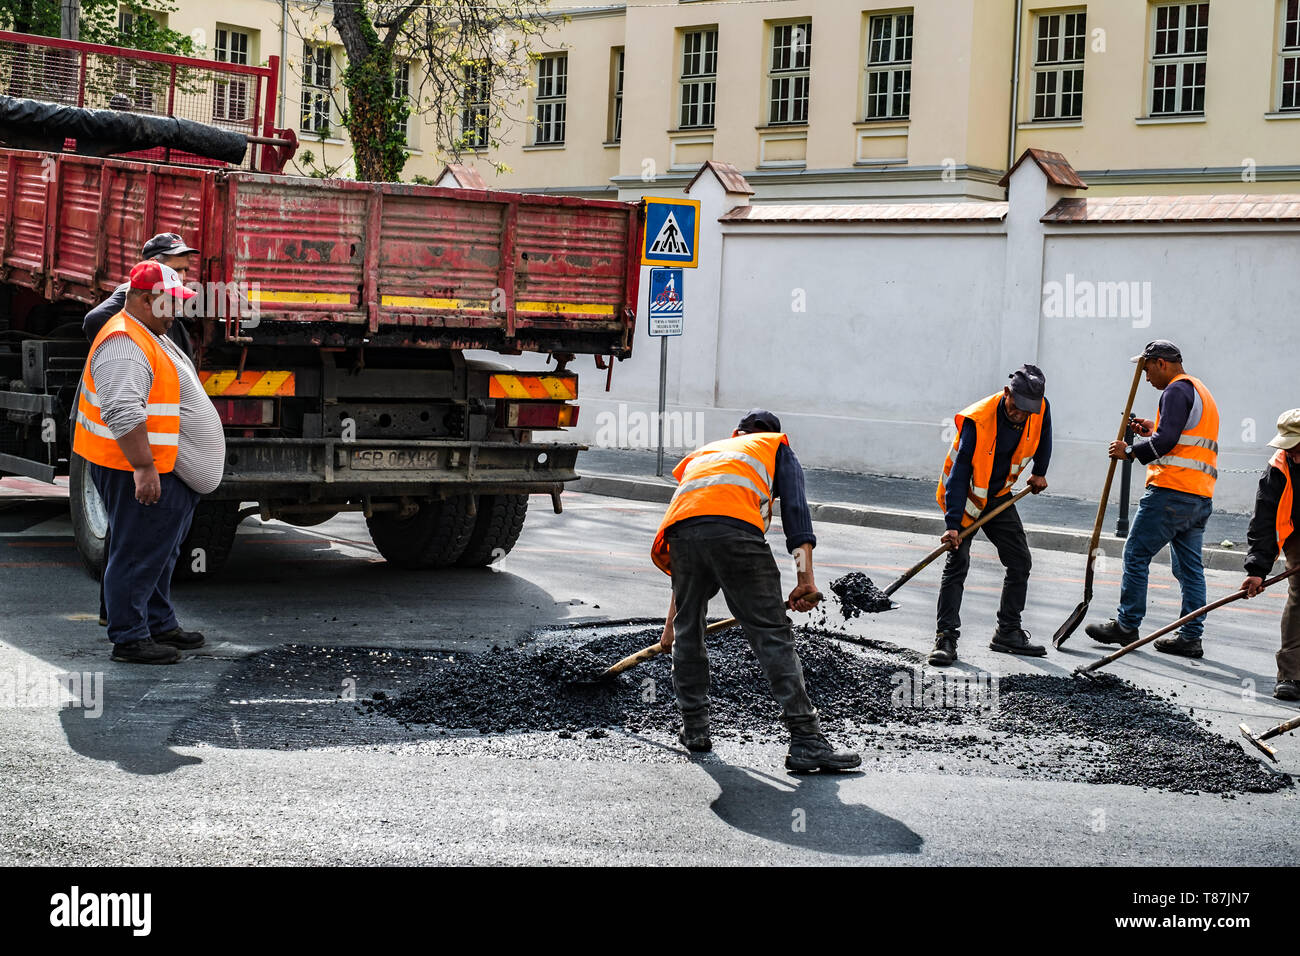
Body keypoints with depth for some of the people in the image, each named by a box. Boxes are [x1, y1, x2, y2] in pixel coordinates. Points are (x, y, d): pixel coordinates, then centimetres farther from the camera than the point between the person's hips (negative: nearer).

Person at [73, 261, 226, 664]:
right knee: (138, 555, -5)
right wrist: (144, 467, -30)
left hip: (167, 472, 11)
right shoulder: (124, 344, -19)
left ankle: (161, 625, 28)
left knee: (161, 553, 18)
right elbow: (122, 411, -28)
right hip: (139, 474, -11)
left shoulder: (153, 337, 17)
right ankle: (129, 638, 1)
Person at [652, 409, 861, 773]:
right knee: (772, 633, -3)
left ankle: (694, 729, 29)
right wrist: (806, 577, 3)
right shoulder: (778, 447, 33)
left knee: (688, 629, 22)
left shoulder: (703, 453, 43)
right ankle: (806, 741, -6)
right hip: (736, 525, -4)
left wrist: (670, 624, 48)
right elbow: (795, 507, 11)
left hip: (681, 529, 4)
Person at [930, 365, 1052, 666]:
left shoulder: (1041, 410, -15)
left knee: (1020, 562, 4)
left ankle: (1008, 633, 16)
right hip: (964, 495, -6)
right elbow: (959, 473, -30)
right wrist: (952, 524, -33)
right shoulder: (977, 420, -31)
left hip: (999, 496, 6)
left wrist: (1039, 472, 22)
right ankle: (946, 637, -15)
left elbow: (1043, 439, 11)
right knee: (957, 562, -17)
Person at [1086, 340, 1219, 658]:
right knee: (1190, 566, 8)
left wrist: (1130, 451, -6)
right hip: (1201, 497, 10)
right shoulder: (1202, 392, 24)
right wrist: (1153, 431, 19)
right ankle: (1190, 637, 7)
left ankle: (1126, 625, 1)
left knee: (1136, 555, -3)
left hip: (1171, 491, -10)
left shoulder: (1177, 390, -8)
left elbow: (1166, 441, -18)